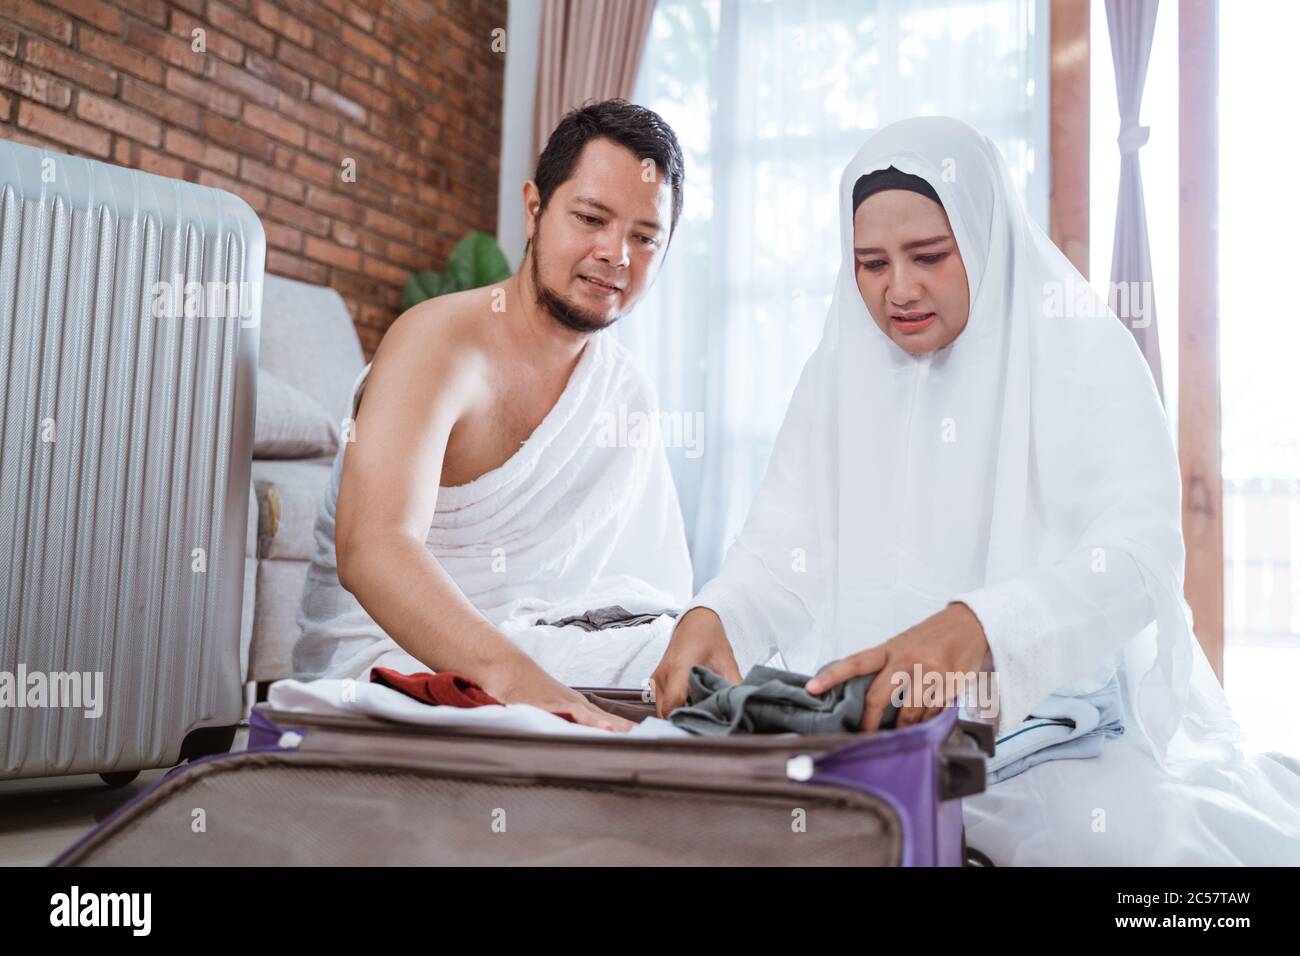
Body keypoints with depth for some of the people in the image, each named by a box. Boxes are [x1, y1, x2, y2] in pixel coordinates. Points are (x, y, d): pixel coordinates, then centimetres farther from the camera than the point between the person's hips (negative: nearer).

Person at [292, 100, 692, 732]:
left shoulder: (629, 397, 10)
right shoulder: (440, 342, -14)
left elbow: (660, 596, 7)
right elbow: (371, 549, -32)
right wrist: (515, 677, -48)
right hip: (385, 660, -6)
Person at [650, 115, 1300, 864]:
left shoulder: (1083, 353, -6)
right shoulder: (841, 374, 7)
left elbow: (1143, 552, -19)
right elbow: (786, 554, 0)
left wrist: (976, 625, -39)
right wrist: (713, 617, -24)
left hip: (1069, 706, -3)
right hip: (889, 709, 4)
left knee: (1130, 828, -33)